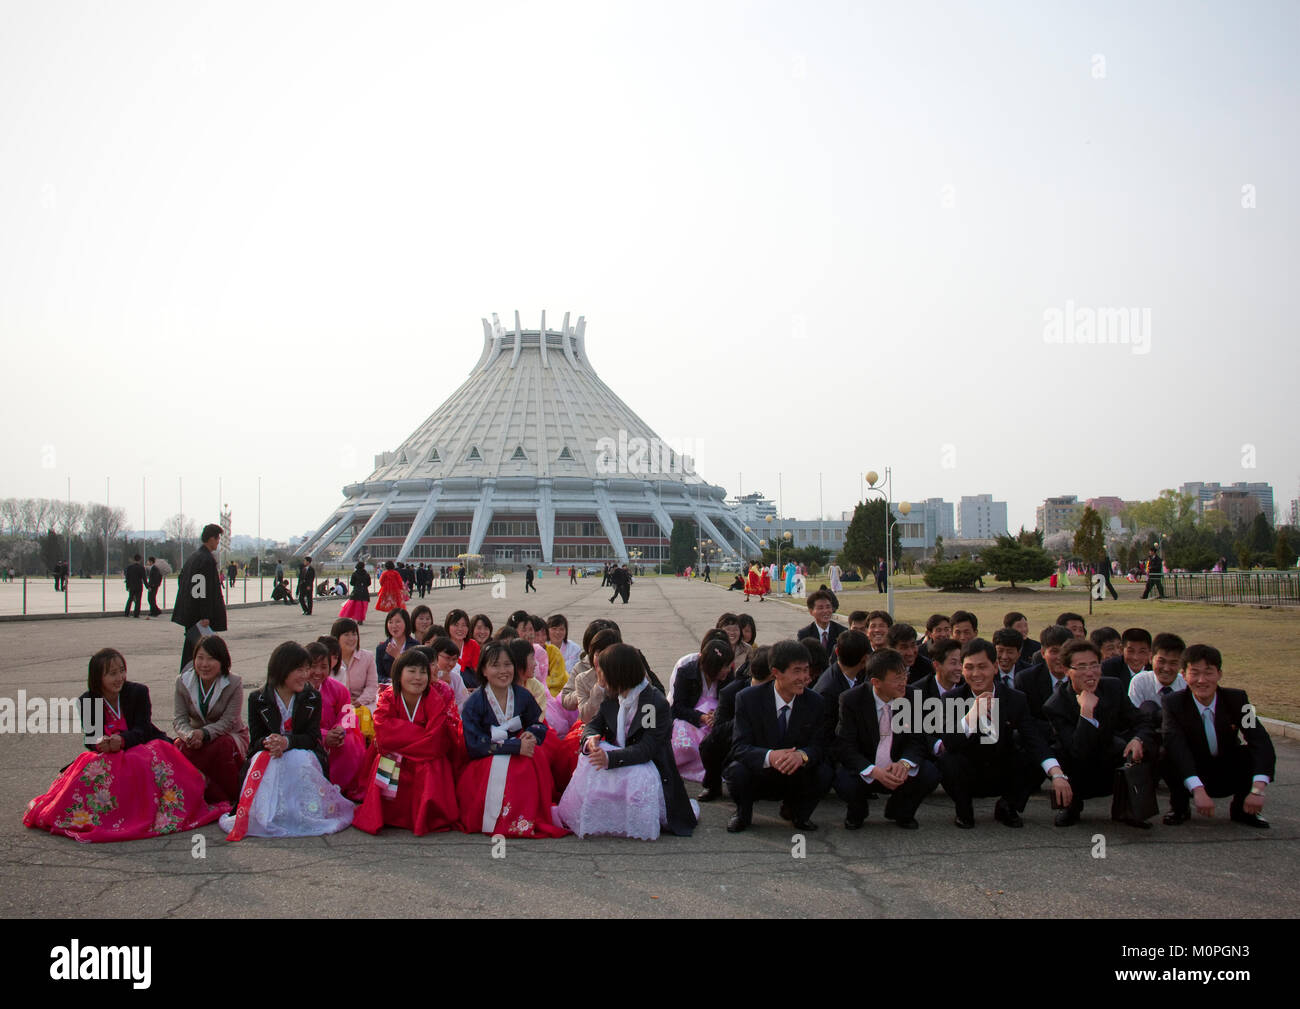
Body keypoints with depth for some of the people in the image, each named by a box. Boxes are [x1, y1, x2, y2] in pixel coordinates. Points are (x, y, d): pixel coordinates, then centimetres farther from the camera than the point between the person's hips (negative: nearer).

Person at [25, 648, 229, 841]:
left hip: (142, 747, -2)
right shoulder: (87, 702, 1)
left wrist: (122, 740, -36)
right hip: (107, 756, 2)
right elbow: (90, 738, -6)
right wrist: (100, 743, -33)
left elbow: (142, 730, -13)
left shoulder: (139, 692, -3)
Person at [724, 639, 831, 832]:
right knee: (737, 771, -33)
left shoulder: (815, 703, -5)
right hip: (758, 776, -2)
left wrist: (801, 755, -33)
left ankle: (798, 811, 7)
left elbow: (818, 746, -7)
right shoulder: (748, 698, -13)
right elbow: (740, 747, -19)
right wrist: (770, 756, -41)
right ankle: (743, 813, 2)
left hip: (796, 778, 2)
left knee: (824, 772, -26)